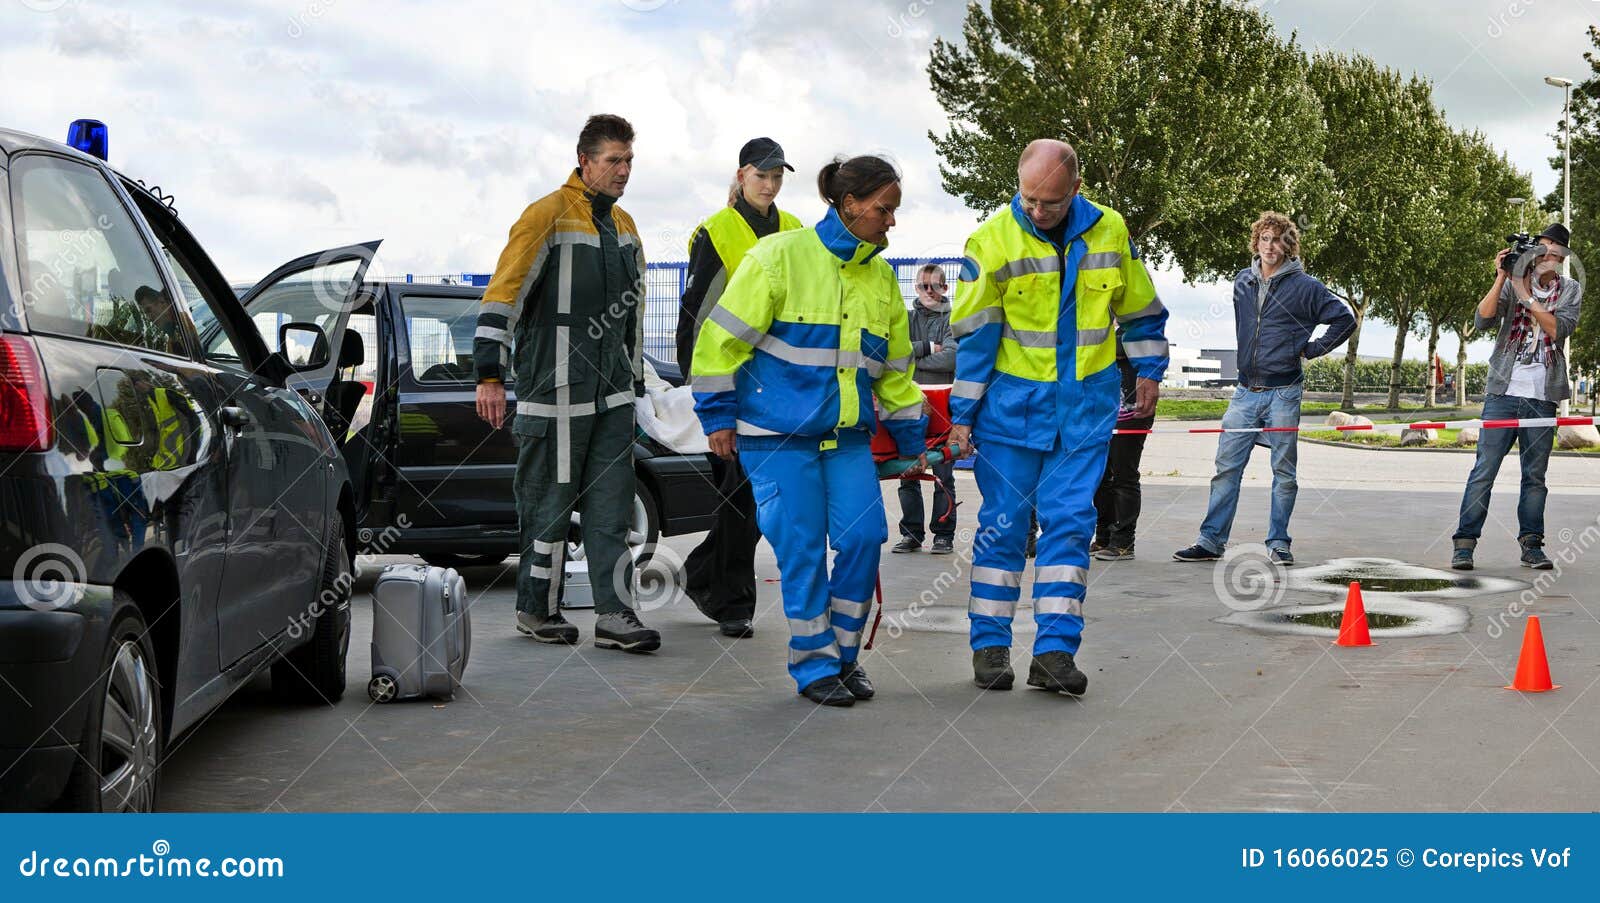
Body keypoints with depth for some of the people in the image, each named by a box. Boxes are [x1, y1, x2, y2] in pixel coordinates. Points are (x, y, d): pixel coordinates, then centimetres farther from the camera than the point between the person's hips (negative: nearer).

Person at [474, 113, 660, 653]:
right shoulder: (547, 216, -9)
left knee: (612, 505, 2)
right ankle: (537, 610, 15)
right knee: (550, 502, 2)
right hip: (555, 388, -7)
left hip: (612, 393, 7)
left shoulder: (624, 225, 15)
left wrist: (632, 379, 25)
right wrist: (490, 375, -20)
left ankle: (615, 614, 2)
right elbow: (503, 294, -14)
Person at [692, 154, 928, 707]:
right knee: (802, 548, -5)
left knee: (864, 537, -5)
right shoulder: (781, 256, -8)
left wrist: (910, 440, 22)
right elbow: (723, 337, -7)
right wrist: (717, 415, -8)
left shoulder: (880, 277, 11)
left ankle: (844, 655, 13)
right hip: (778, 433, -5)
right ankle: (814, 666, 8)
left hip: (848, 434, 5)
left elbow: (894, 366, 21)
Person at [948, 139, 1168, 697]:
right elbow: (975, 334, -6)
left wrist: (1149, 372, 16)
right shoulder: (992, 240, -8)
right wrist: (962, 414, -6)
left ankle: (1055, 650, 1)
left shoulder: (1109, 231, -1)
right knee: (1004, 521, 3)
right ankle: (990, 645, 12)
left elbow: (1139, 308, 14)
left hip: (1085, 405, 2)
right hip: (1013, 403, -2)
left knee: (1070, 521, -1)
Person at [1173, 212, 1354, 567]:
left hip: (1283, 393, -4)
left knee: (1283, 471, 3)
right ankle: (1211, 539, 6)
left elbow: (1345, 320, -1)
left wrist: (1311, 350, -2)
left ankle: (1278, 542, 10)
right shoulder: (1242, 282, 11)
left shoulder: (1304, 286, -3)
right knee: (1226, 466, 1)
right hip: (1245, 391, 4)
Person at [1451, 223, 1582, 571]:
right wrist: (1501, 278, -13)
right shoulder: (1512, 281, 7)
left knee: (1535, 476, 5)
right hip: (1503, 392, -1)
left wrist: (1526, 295, -14)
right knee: (1484, 470, -6)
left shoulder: (1570, 290, 9)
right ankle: (1464, 543, -5)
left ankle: (1531, 545, 12)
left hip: (1542, 398, 1)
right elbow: (1483, 321, -6)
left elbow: (1559, 329, -9)